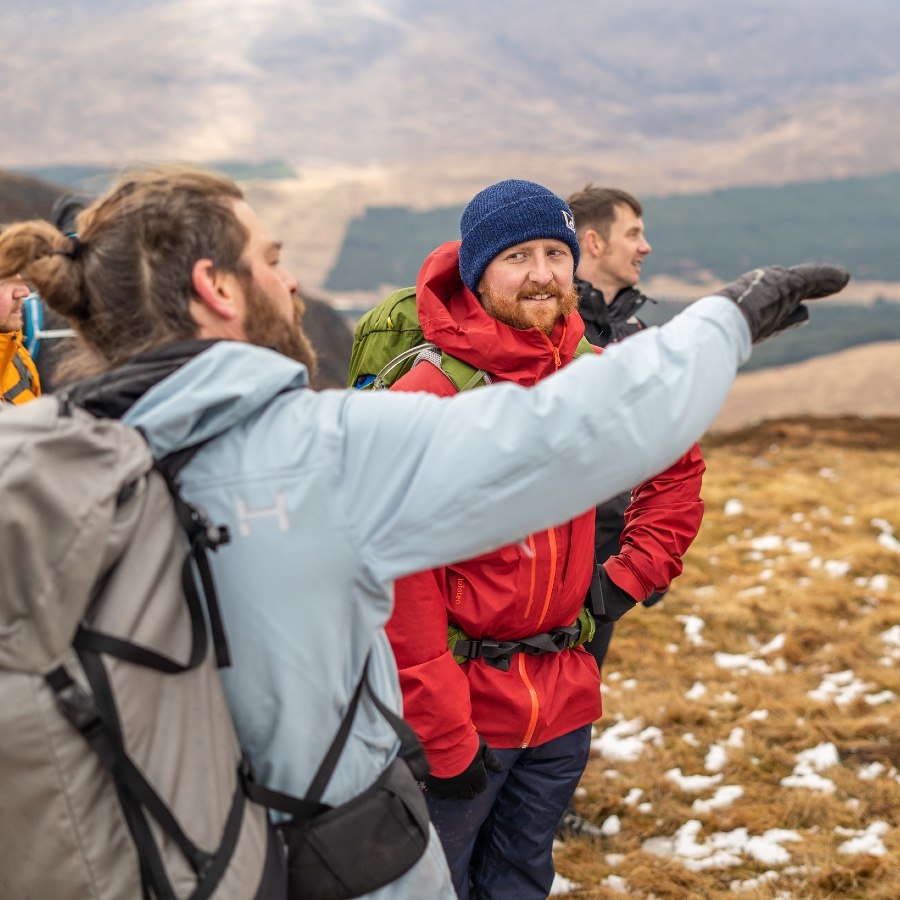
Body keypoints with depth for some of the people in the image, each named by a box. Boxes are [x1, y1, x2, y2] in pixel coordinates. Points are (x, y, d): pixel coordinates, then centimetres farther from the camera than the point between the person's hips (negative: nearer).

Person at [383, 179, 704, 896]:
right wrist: (443, 738, -19)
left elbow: (677, 467, 20)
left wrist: (632, 575, 7)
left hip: (564, 701, 5)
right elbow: (401, 581, -19)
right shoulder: (431, 394, -17)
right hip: (462, 702, -5)